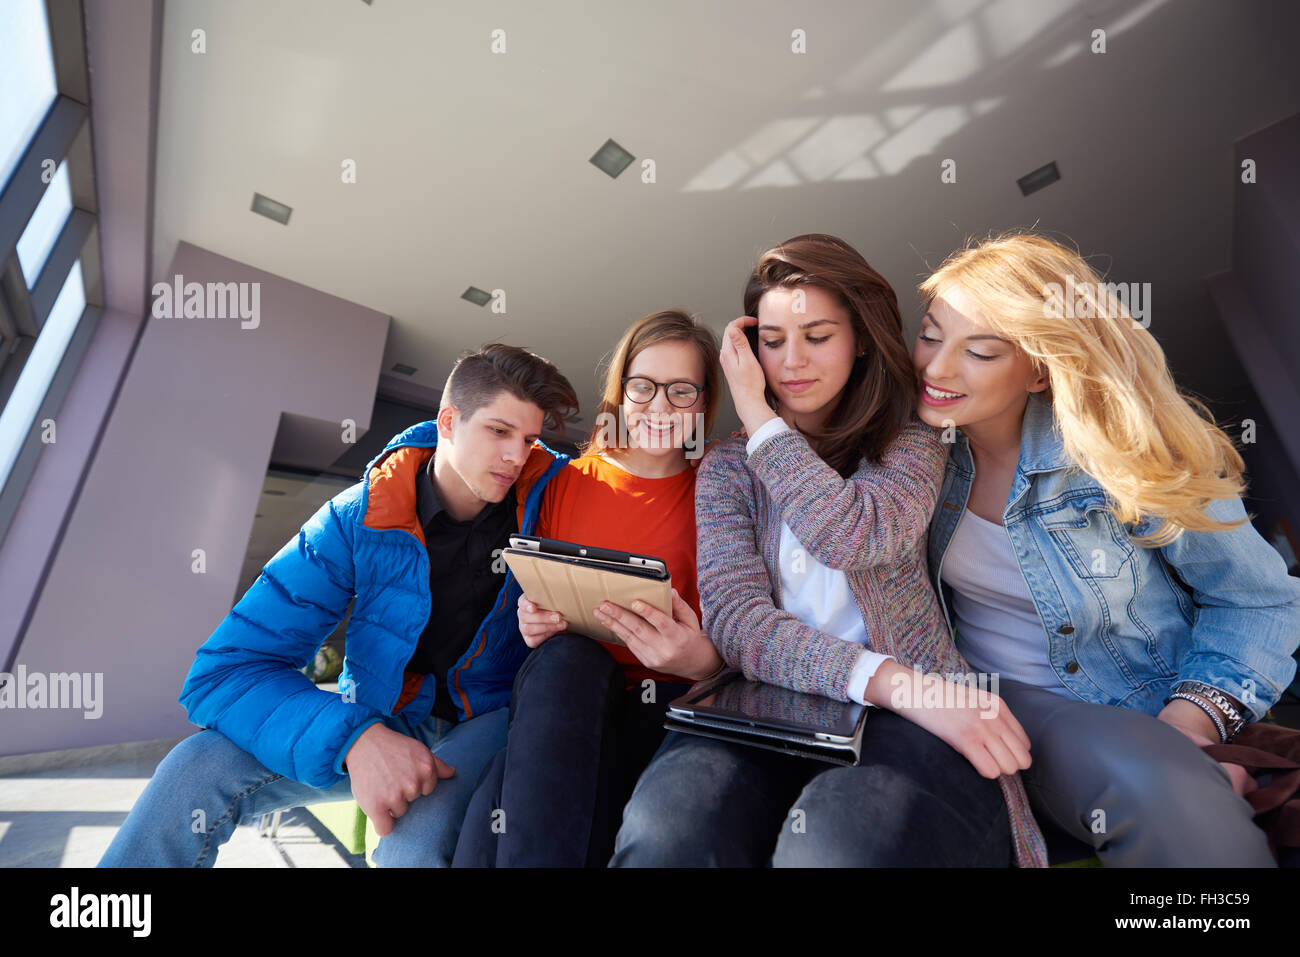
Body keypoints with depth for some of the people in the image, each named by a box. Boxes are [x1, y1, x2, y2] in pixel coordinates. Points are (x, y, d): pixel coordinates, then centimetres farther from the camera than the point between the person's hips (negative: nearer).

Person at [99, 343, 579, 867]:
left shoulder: (548, 498, -13)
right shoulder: (357, 520, -12)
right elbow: (227, 670, -15)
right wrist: (354, 738, -34)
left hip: (490, 719, -1)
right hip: (383, 718, 2)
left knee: (414, 842, -31)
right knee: (199, 767, -20)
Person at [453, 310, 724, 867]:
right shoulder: (567, 483, 8)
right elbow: (538, 603, 14)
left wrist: (702, 660, -24)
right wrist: (533, 623, -10)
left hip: (666, 702, -2)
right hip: (560, 688, 3)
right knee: (565, 656, -33)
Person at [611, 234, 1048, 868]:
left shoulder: (910, 444, 10)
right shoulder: (727, 467, 9)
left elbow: (852, 535, -15)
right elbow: (735, 620, -6)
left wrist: (759, 416, -3)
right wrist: (894, 680, -20)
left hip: (901, 718, 0)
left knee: (837, 841, -34)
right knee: (665, 833, -30)